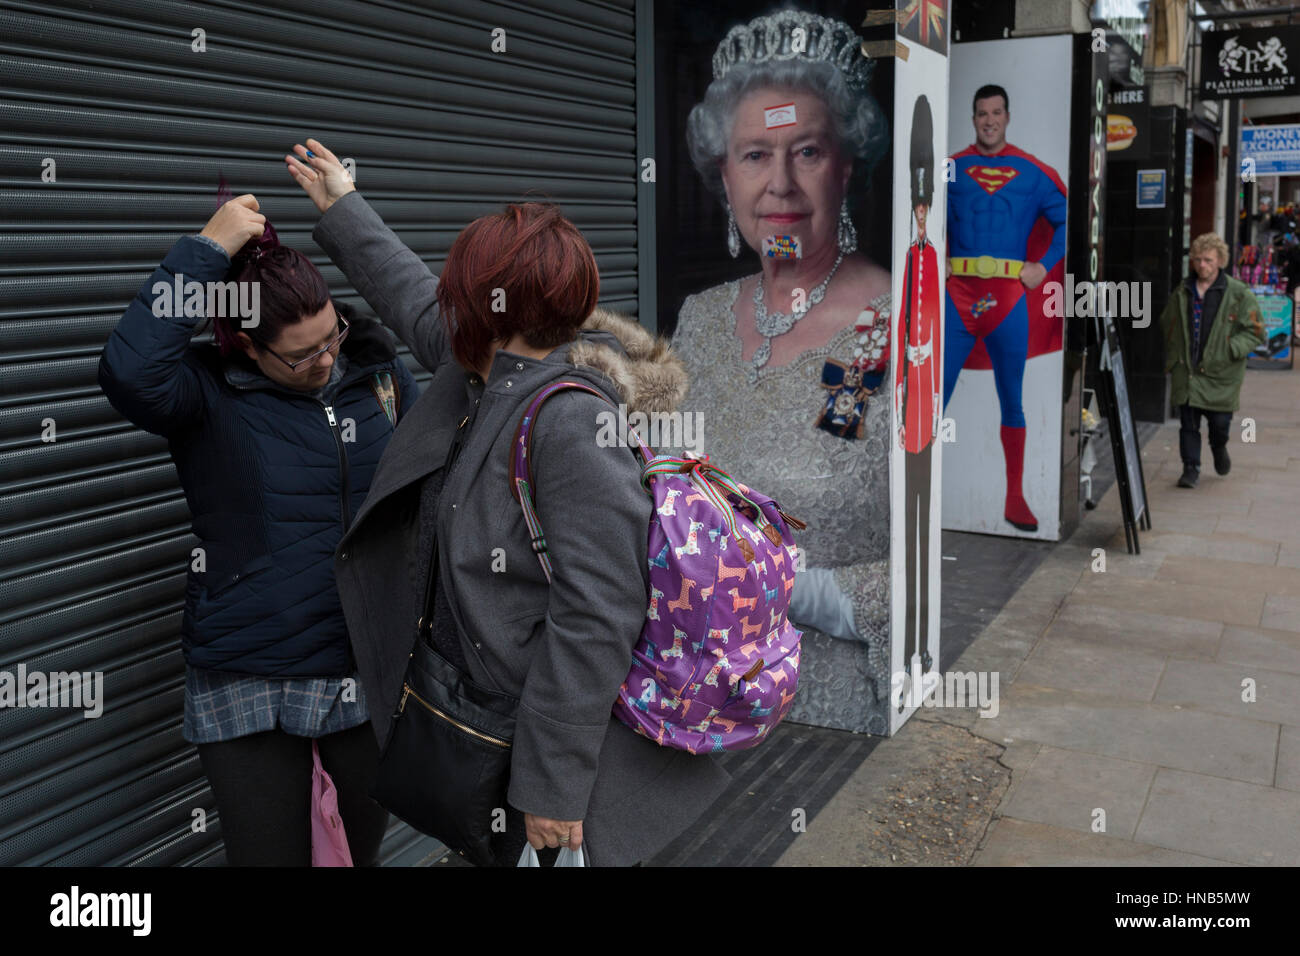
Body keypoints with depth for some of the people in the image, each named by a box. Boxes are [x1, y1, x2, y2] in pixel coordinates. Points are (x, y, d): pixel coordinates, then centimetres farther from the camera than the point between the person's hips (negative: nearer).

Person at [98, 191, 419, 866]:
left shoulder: (378, 372, 0)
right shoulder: (209, 394, -10)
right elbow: (130, 373, -31)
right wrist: (205, 251, -26)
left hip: (374, 670, 3)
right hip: (249, 688, -3)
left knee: (371, 840, 22)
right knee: (271, 854, 10)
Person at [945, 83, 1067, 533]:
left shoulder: (1032, 172, 9)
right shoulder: (950, 168, 8)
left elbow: (1065, 221, 13)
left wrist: (1043, 266, 2)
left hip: (1010, 297, 1)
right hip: (957, 295, -1)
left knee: (1012, 401, 7)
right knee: (935, 394, -4)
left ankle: (1015, 499, 14)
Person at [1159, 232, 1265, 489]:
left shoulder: (1239, 294, -4)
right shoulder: (1182, 292, 8)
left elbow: (1254, 332, -2)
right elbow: (1168, 326, 21)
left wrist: (1230, 350, -18)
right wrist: (1171, 360, 14)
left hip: (1220, 373, -2)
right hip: (1186, 369, 2)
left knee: (1219, 420, 5)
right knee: (1188, 423, 1)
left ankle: (1219, 448, 38)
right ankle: (1191, 468, 13)